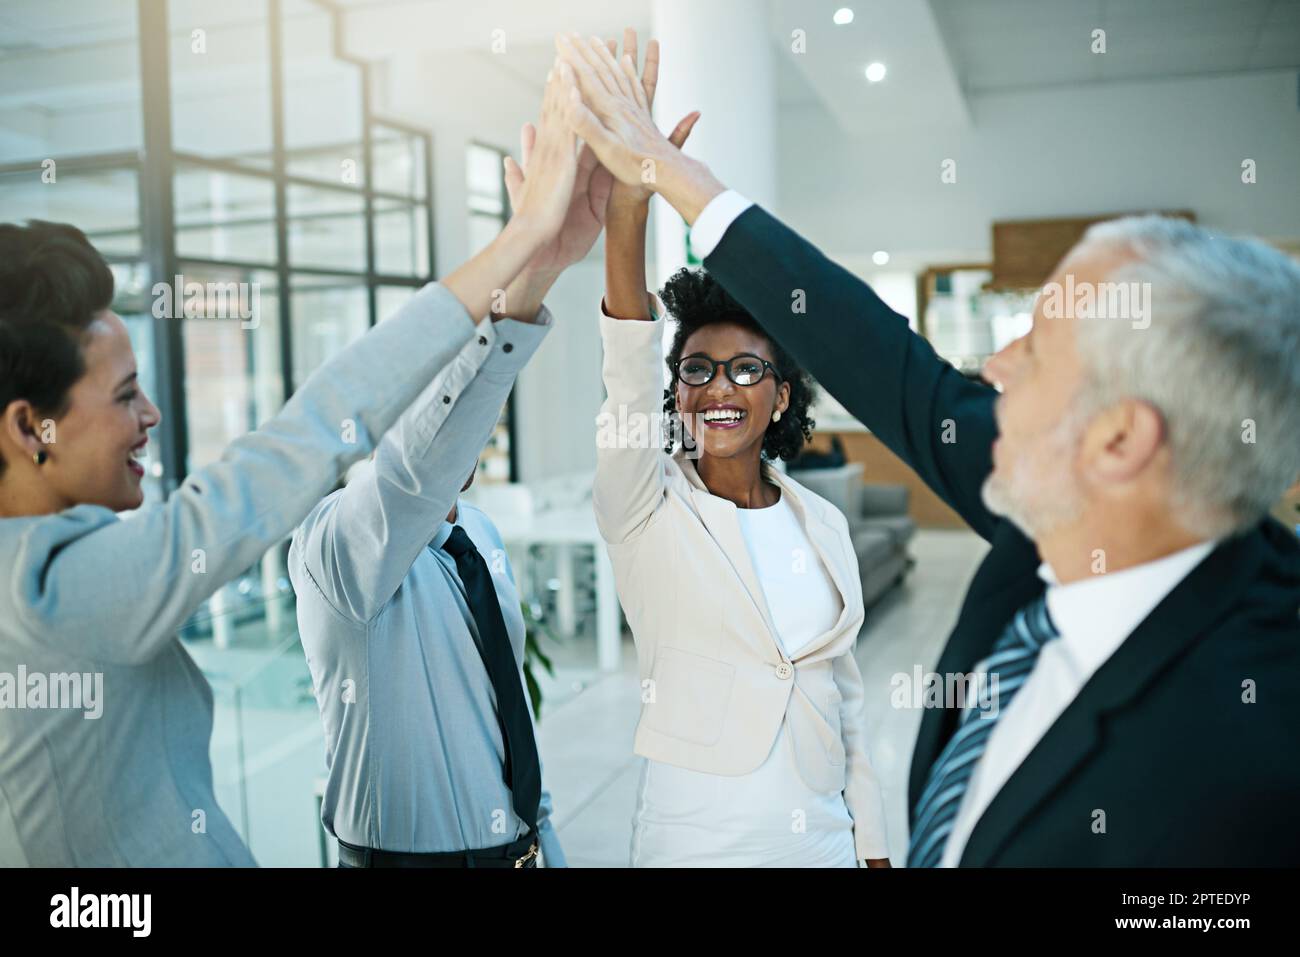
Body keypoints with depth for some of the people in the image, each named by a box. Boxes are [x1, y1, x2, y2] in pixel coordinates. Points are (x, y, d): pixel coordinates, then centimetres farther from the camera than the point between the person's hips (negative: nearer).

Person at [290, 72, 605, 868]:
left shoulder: (481, 536, 2)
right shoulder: (336, 543, -22)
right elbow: (415, 471, -44)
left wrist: (545, 840, 13)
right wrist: (528, 275, -57)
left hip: (515, 842, 6)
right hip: (408, 851, -6)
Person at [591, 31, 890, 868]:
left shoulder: (823, 523, 2)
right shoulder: (648, 510, -9)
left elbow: (845, 692, 8)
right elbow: (628, 379, -28)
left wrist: (872, 845, 9)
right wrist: (628, 209, -41)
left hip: (822, 837, 3)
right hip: (696, 837, -3)